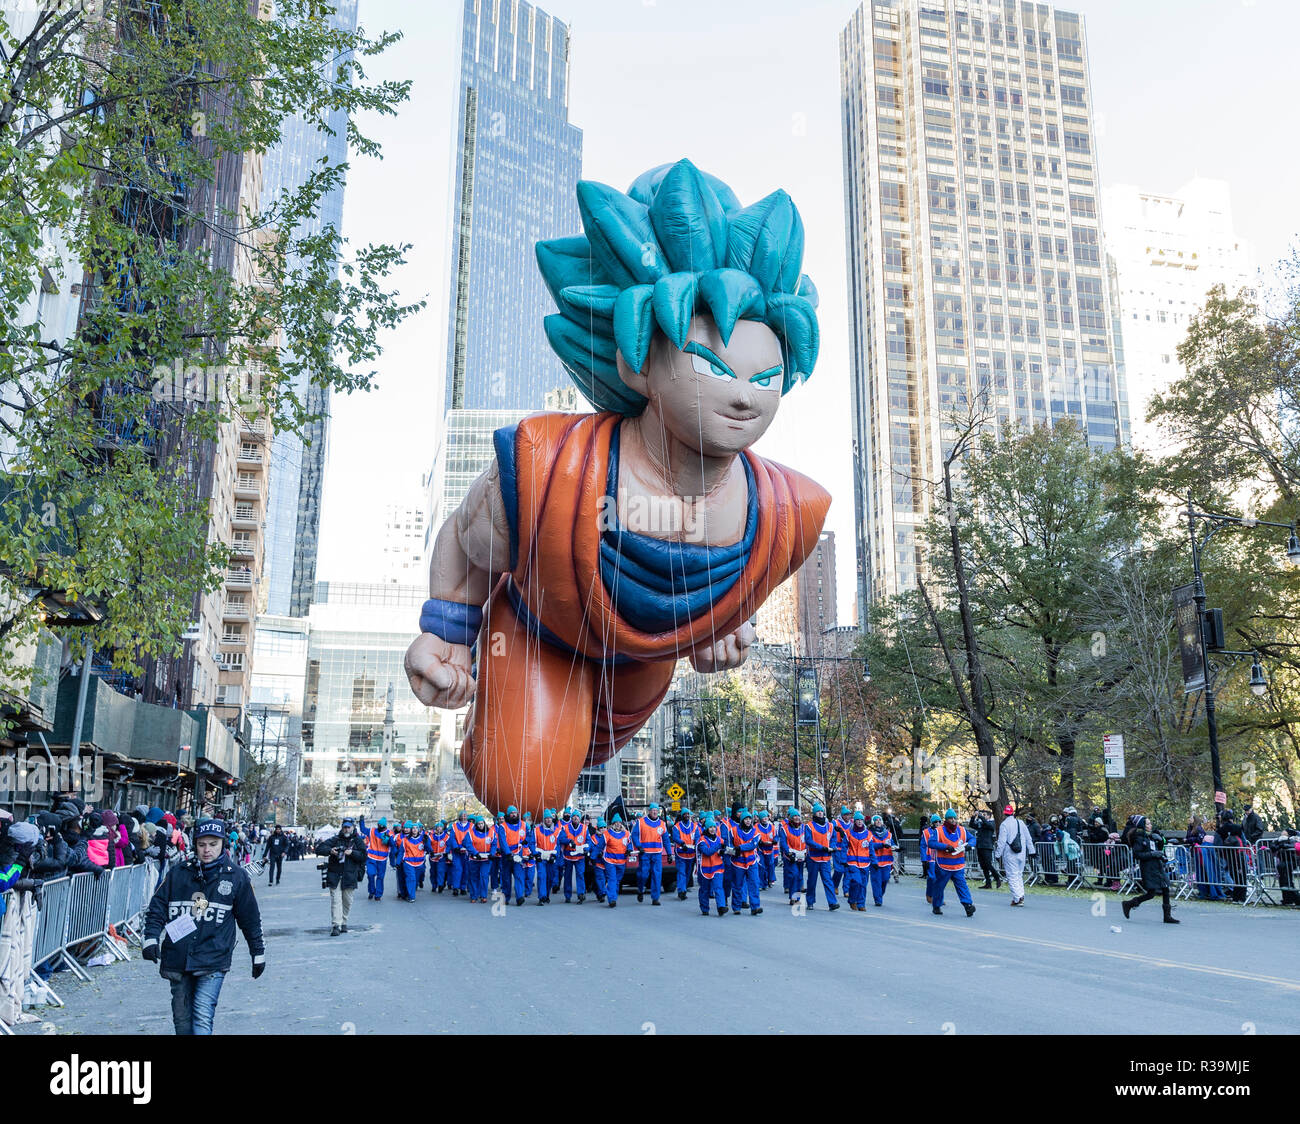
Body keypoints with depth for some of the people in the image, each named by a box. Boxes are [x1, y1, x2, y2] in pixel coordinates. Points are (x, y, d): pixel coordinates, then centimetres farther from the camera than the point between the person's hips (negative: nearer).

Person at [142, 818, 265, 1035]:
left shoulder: (236, 876, 3)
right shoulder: (177, 873, 6)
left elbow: (250, 918, 10)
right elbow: (157, 907, 8)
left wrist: (258, 953, 13)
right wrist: (151, 938, -7)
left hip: (213, 961, -3)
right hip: (177, 958, 3)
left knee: (203, 1016, -13)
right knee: (181, 1017, 12)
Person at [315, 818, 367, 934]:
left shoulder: (357, 841, 6)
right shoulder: (335, 840, 5)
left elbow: (364, 855, -3)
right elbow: (318, 849, 0)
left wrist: (352, 853, -17)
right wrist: (329, 851, -18)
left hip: (350, 875, 1)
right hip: (334, 875, -1)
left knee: (347, 901, 8)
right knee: (335, 900, -8)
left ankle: (343, 923, 24)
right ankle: (336, 926, -11)